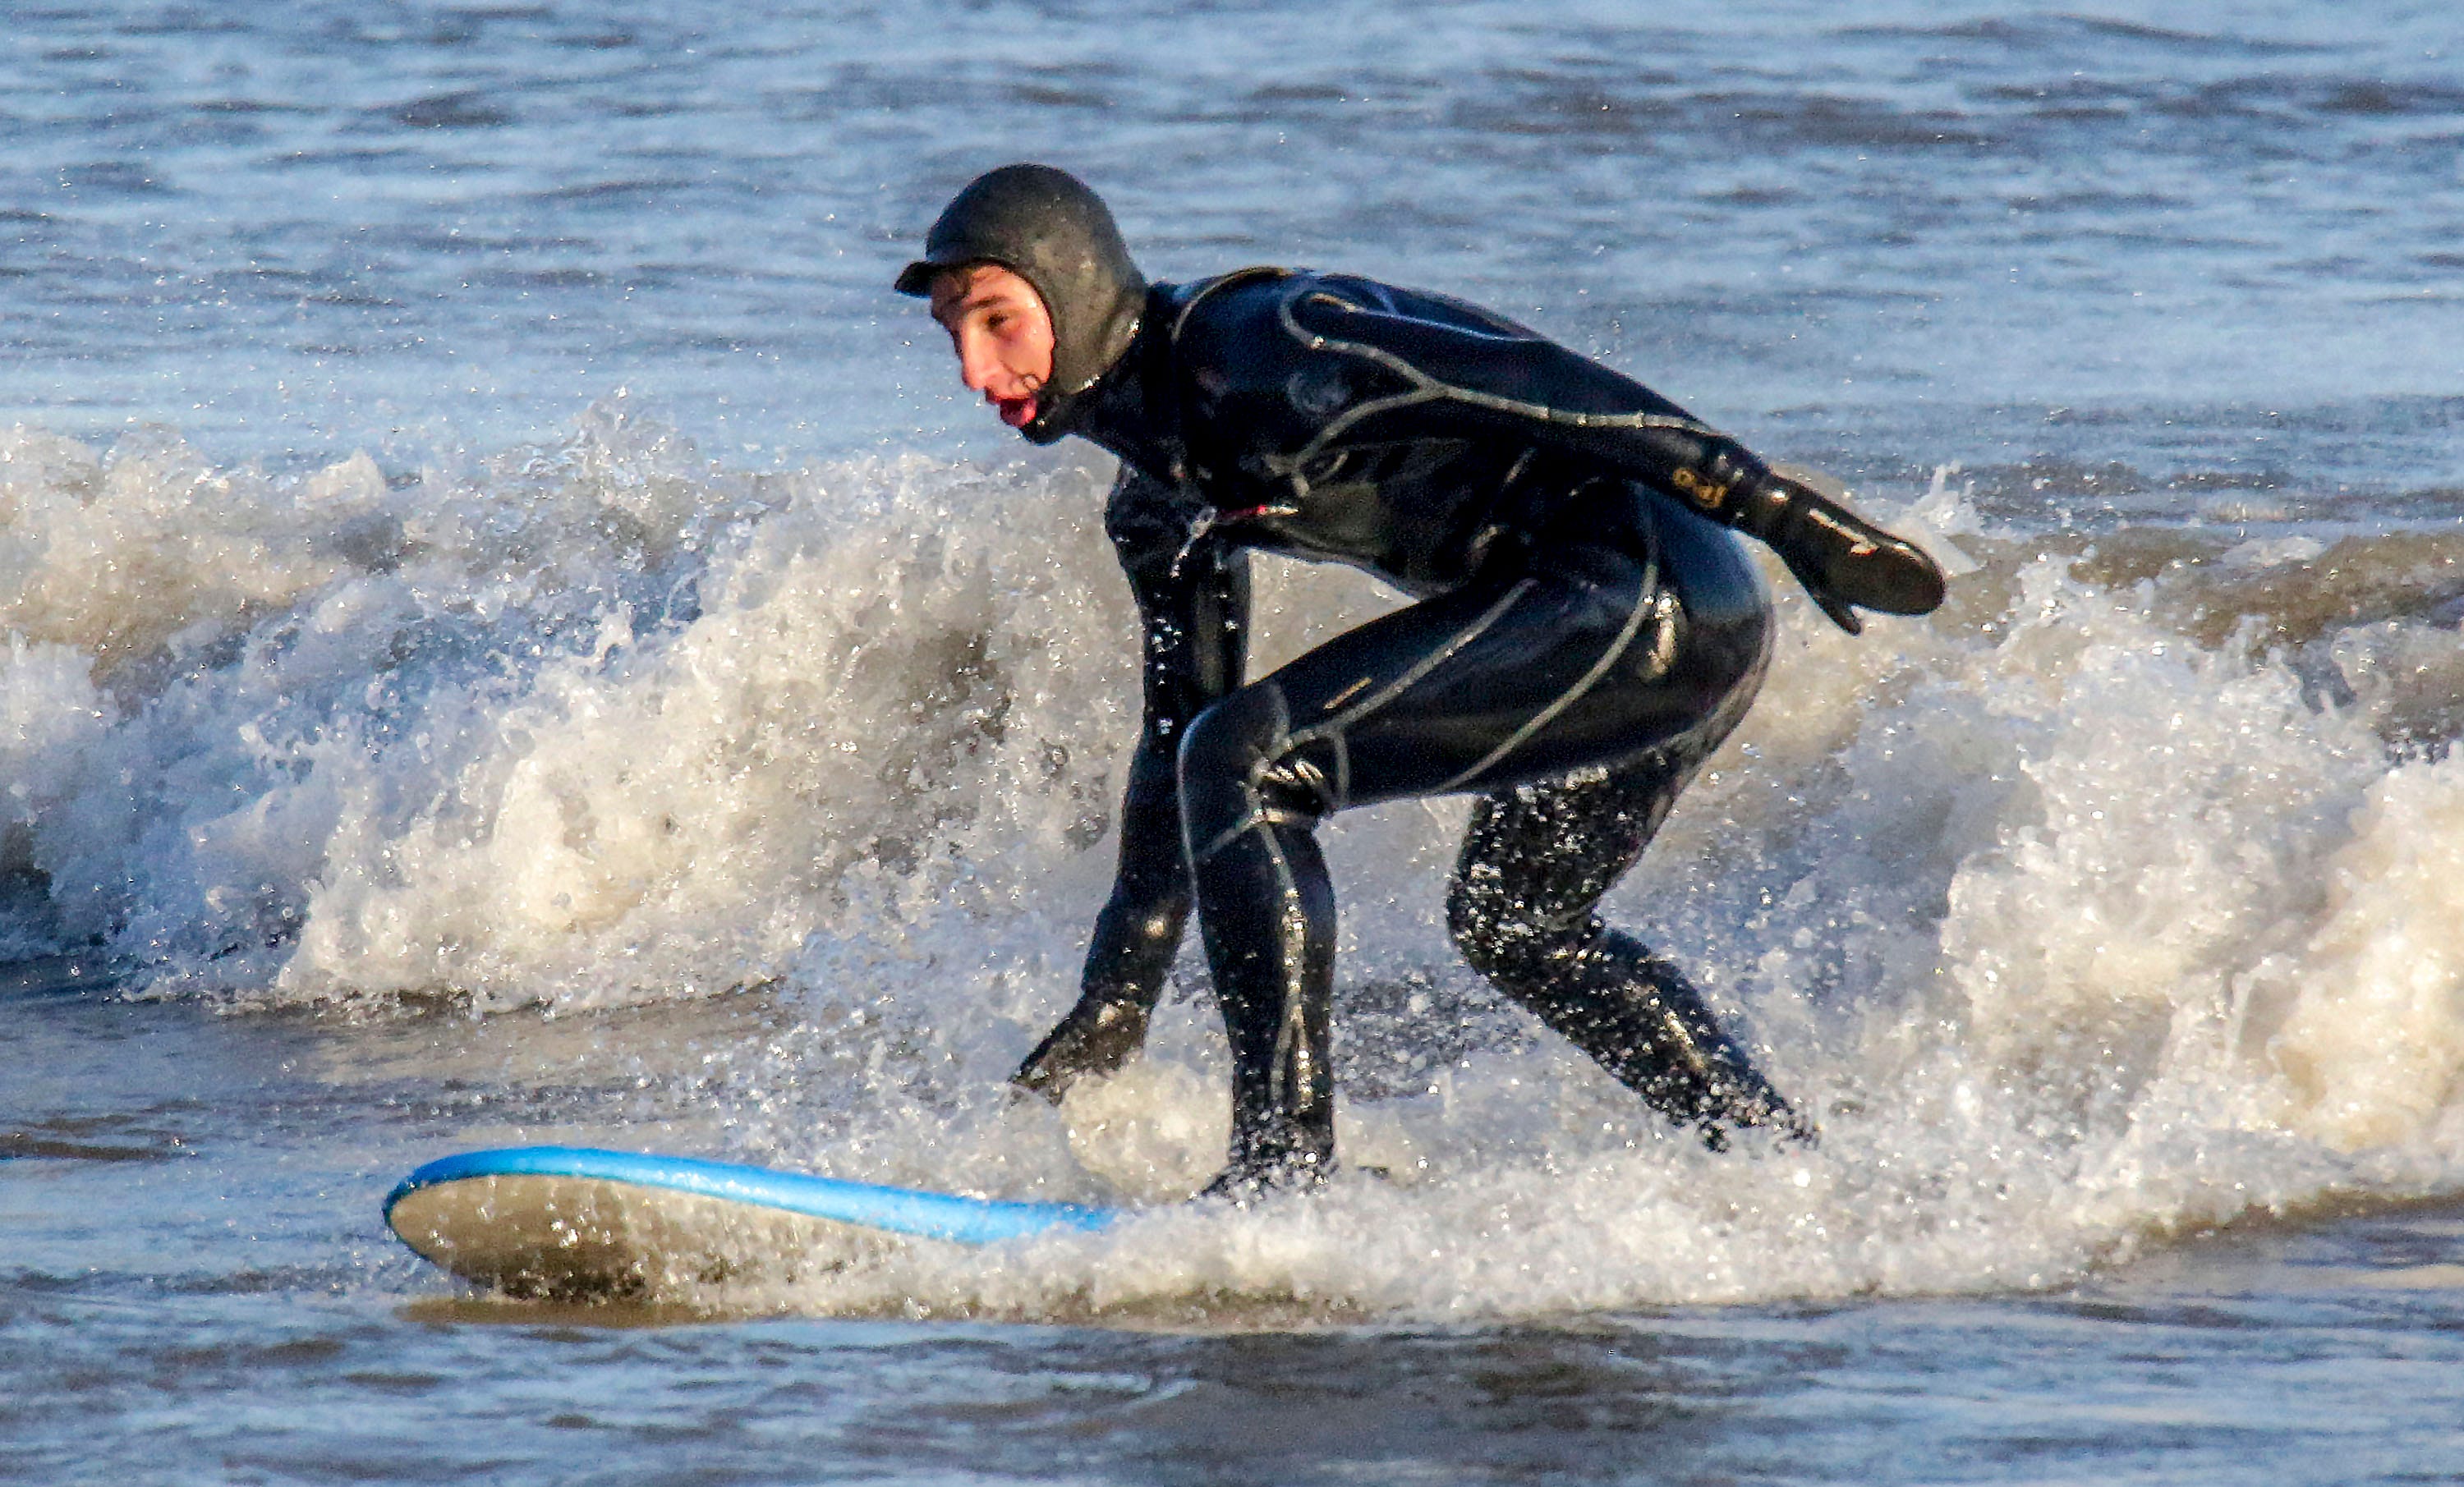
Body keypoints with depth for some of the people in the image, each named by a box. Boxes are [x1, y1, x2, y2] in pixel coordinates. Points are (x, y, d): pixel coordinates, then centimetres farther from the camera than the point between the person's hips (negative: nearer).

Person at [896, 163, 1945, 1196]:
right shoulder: (1158, 492, 17)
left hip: (1636, 591, -10)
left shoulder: (1251, 349, -13)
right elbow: (1177, 730, 27)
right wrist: (1119, 992, 27)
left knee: (1244, 760, -15)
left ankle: (1283, 1165, -16)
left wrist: (1784, 515, -22)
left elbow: (1518, 382, -18)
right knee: (1509, 922, 30)